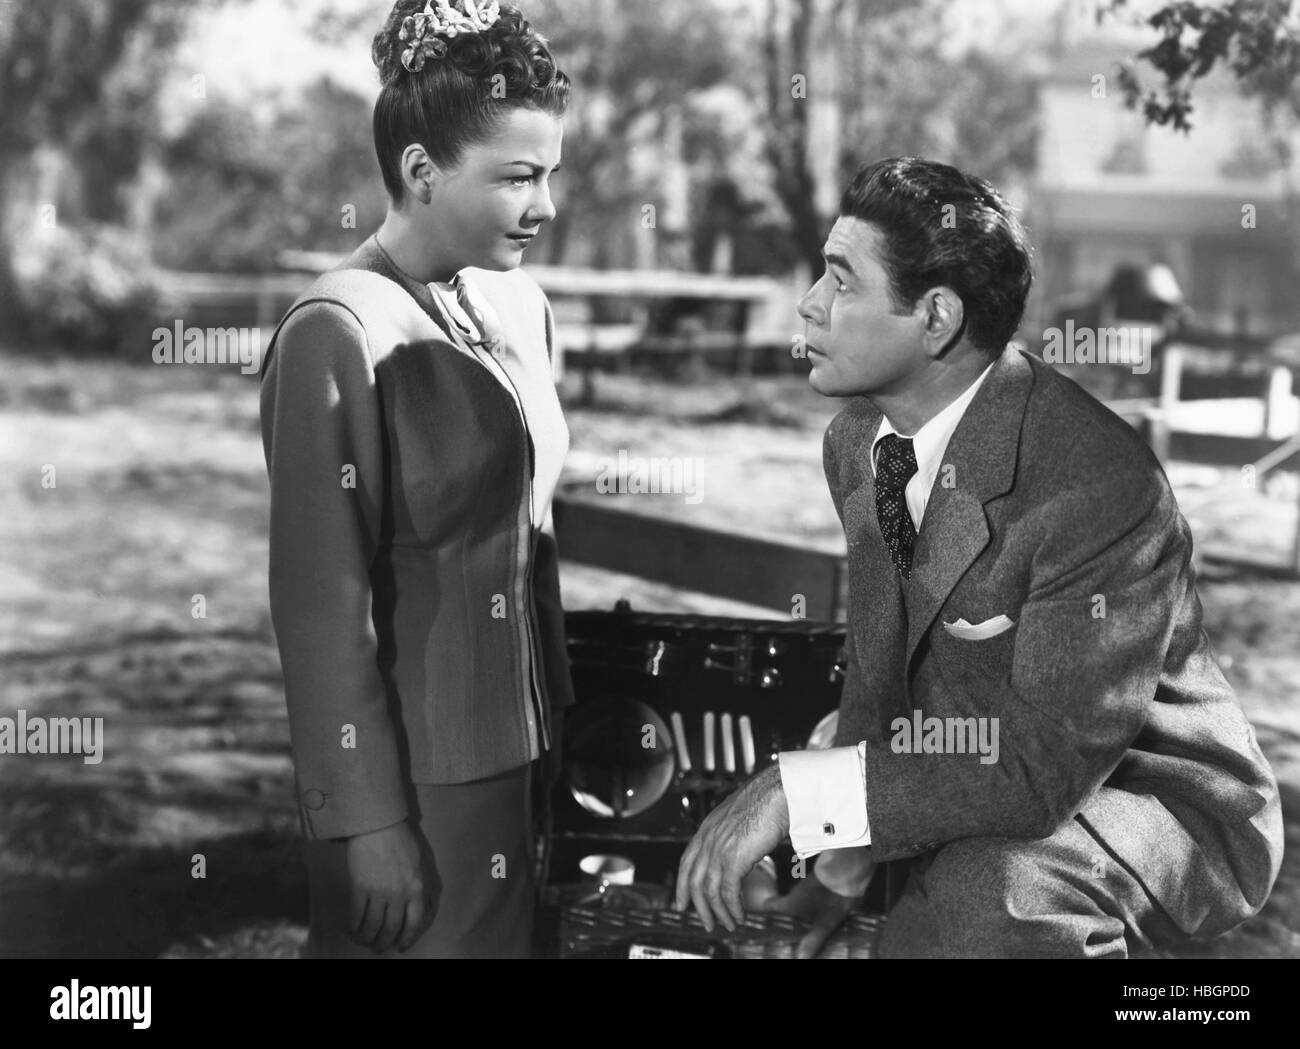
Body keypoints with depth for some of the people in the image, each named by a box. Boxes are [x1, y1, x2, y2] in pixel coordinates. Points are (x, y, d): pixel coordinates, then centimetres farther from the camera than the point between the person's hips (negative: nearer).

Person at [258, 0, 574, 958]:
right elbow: (323, 602, -18)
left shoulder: (521, 307, 7)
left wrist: (559, 729, 11)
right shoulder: (339, 336, -17)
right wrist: (366, 820, -18)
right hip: (419, 774, -7)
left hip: (523, 755, 7)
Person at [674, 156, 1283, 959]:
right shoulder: (857, 443, -3)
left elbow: (1047, 768, -30)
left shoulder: (1098, 486, -29)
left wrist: (796, 792, -33)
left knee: (989, 891, -36)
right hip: (957, 785, 8)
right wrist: (848, 859, -6)